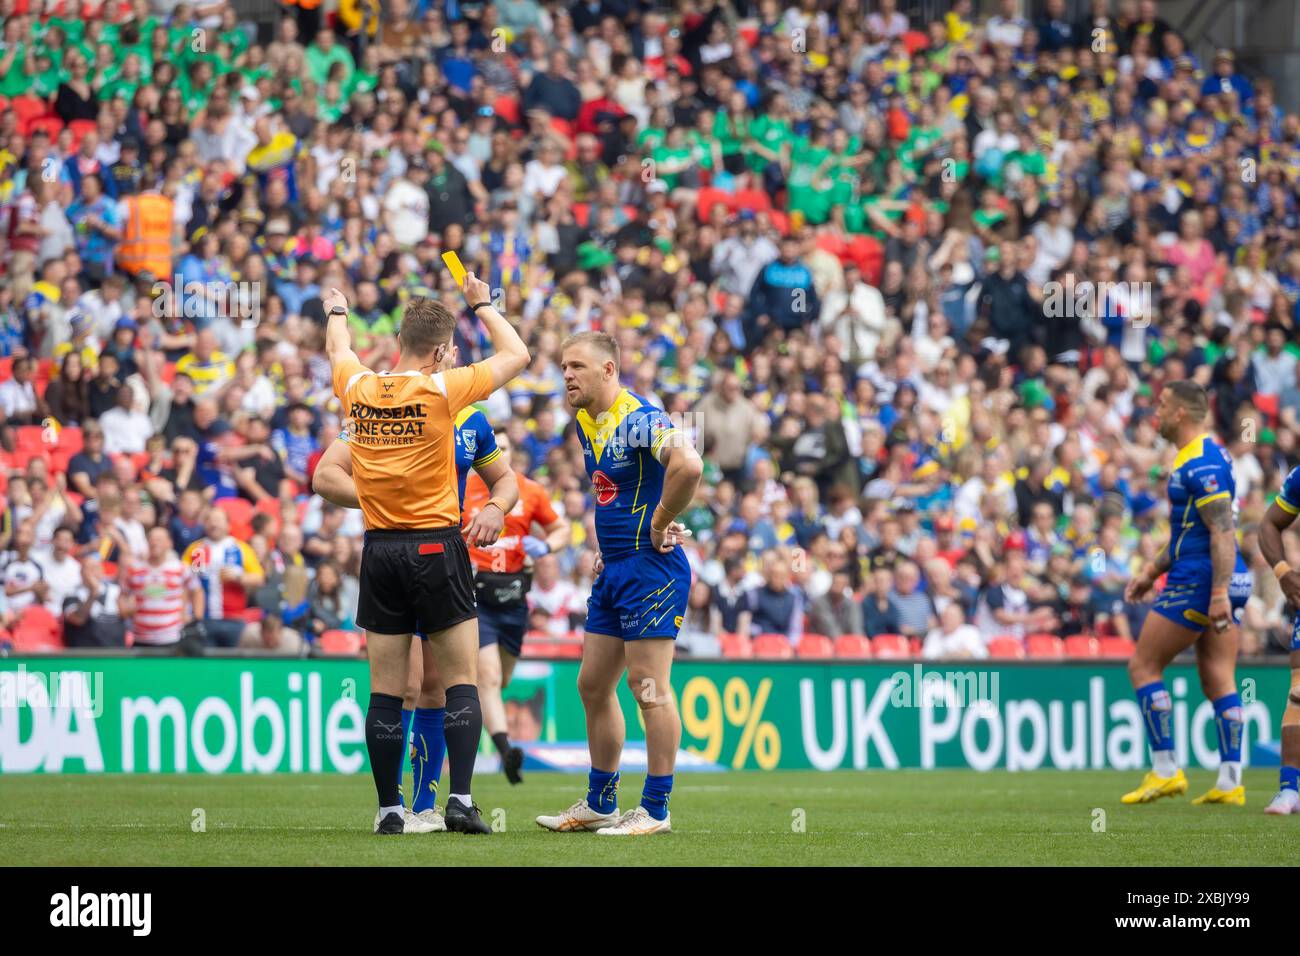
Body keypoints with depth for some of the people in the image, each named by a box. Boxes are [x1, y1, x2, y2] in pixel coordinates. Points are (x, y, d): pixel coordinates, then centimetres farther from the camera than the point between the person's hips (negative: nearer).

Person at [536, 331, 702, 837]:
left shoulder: (639, 419, -17)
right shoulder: (586, 421, 12)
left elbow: (688, 466, -34)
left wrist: (661, 523, -21)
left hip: (650, 566, -10)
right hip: (613, 568, 10)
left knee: (649, 686, -7)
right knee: (593, 685, 12)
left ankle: (656, 810, -2)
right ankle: (599, 804, 21)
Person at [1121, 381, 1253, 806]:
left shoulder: (1201, 464, -15)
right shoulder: (1198, 458, 18)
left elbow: (1223, 531, -23)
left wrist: (1219, 592, -28)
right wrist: (1151, 572, 27)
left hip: (1198, 583, -10)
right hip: (1222, 585, 10)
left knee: (1143, 666, -1)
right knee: (1218, 680, 6)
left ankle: (1165, 770, -3)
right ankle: (1230, 781, 1)